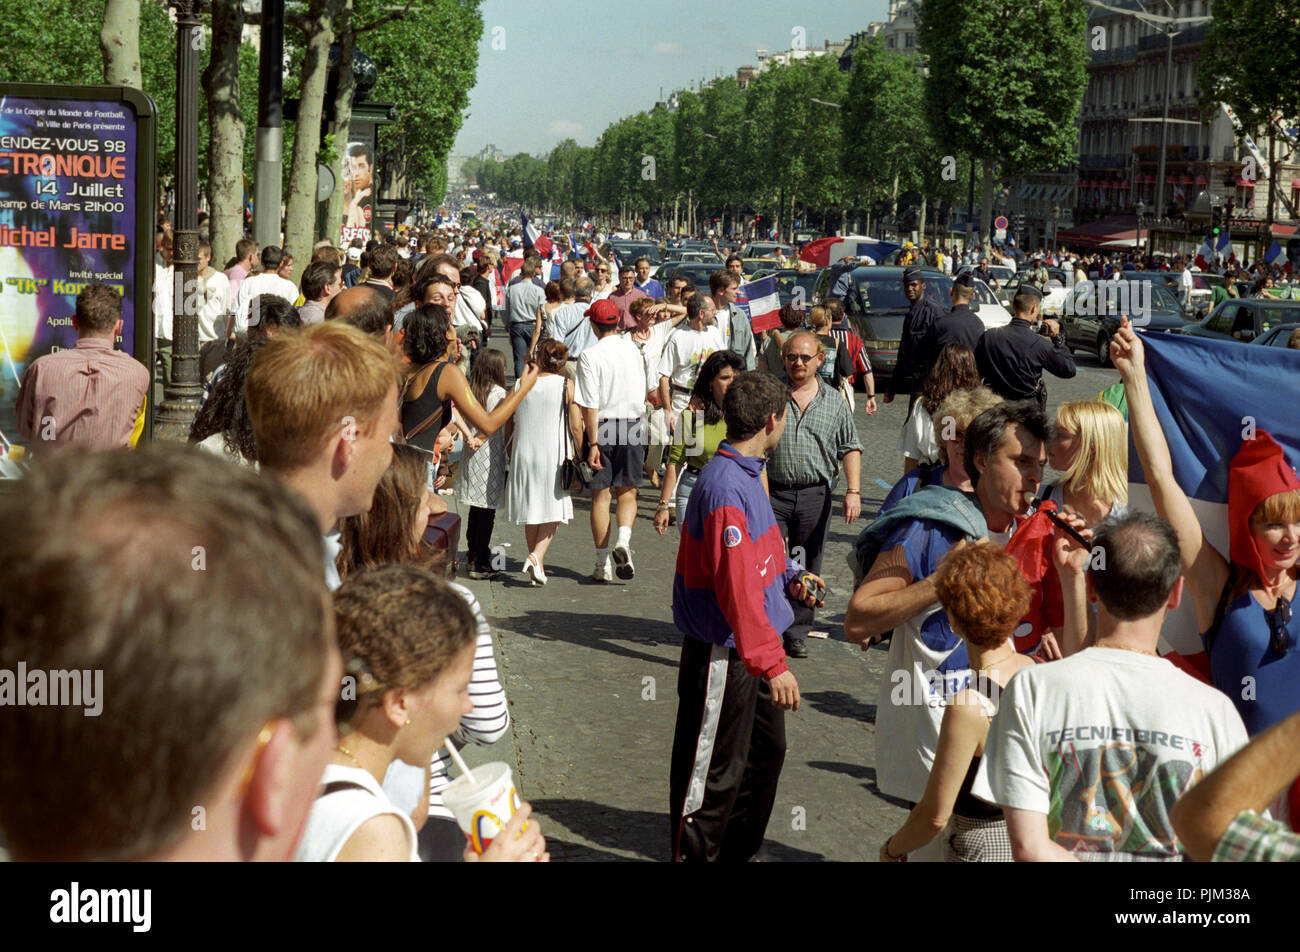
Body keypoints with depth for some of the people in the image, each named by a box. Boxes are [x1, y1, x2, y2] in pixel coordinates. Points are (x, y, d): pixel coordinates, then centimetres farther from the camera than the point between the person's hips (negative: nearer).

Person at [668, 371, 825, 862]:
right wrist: (772, 662, -28)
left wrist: (790, 577, 6)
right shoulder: (725, 487, -24)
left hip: (750, 650, 11)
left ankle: (740, 851, 37)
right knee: (715, 770, 1)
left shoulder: (746, 475, 9)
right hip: (723, 655, -11)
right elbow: (737, 585, -28)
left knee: (767, 749, 22)